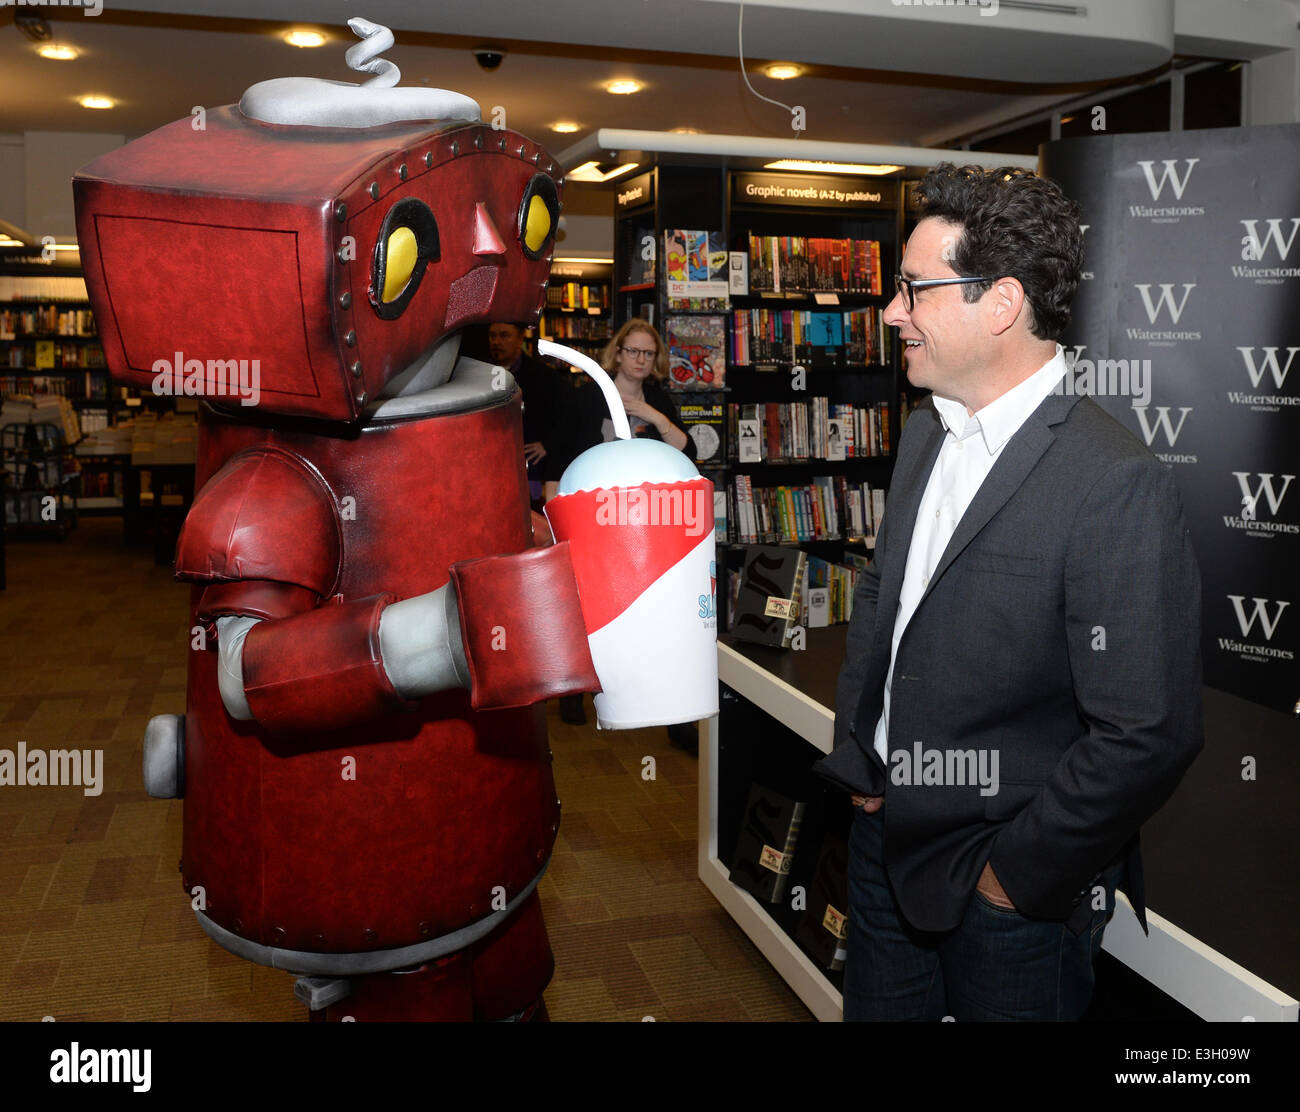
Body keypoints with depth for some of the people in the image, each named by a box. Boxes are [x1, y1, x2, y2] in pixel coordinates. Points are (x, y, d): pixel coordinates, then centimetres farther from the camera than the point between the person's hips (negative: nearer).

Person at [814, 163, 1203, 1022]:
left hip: (1016, 894, -7)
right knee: (875, 1007, 23)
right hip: (887, 835, 7)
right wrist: (856, 760, 8)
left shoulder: (1118, 485, -23)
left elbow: (1149, 735, -24)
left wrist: (1014, 875, -15)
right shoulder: (927, 434, 3)